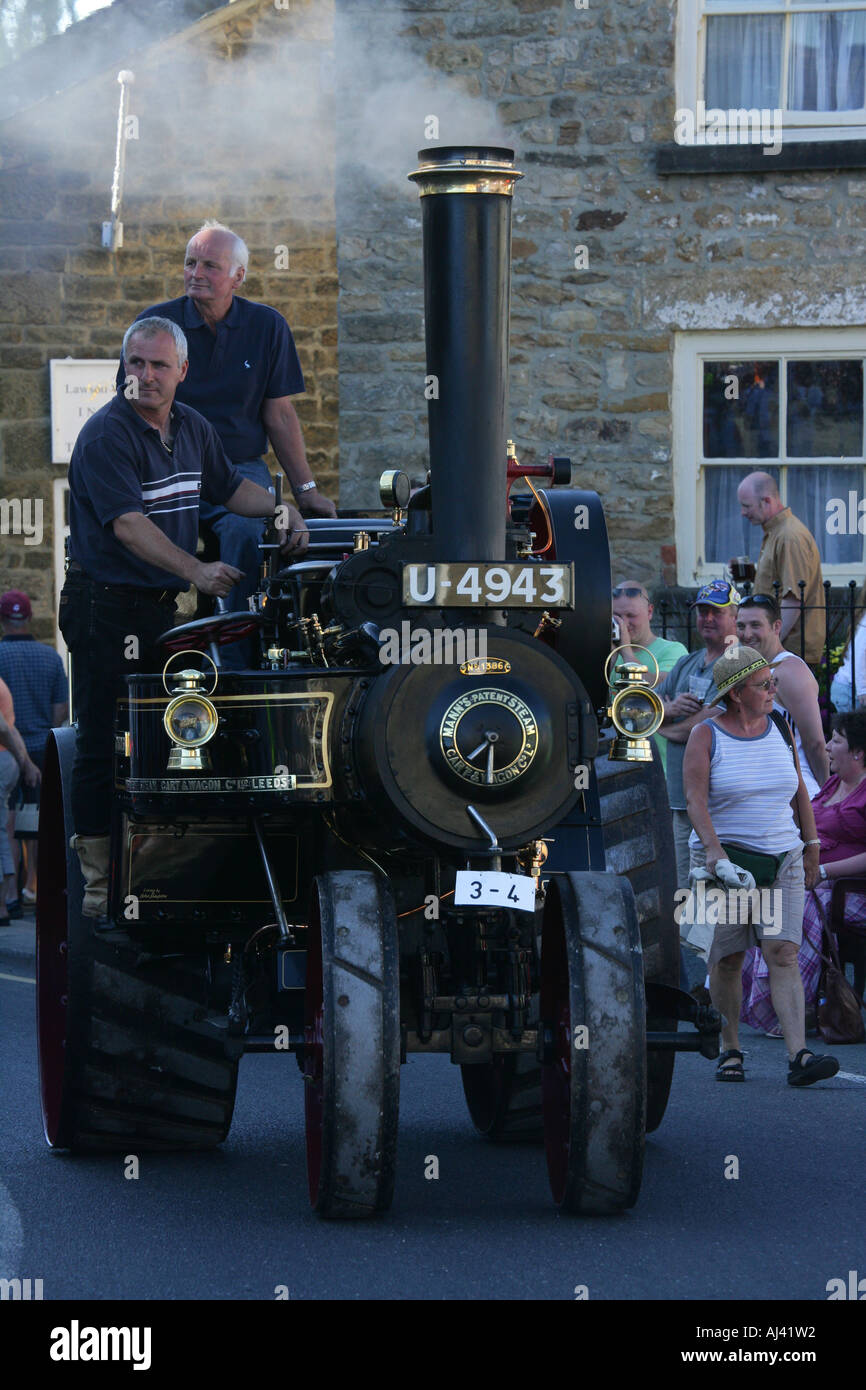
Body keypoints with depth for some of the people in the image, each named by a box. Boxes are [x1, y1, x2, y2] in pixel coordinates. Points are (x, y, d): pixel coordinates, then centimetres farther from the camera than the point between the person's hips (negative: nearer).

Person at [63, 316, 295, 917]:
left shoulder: (192, 428, 9)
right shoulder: (107, 434, -16)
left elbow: (230, 487, 25)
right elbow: (127, 524, -26)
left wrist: (280, 508, 7)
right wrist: (196, 570, -35)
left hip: (161, 606, 7)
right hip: (105, 603, -7)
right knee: (104, 744, -5)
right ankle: (100, 883, -2)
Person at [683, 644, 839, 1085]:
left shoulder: (779, 730, 8)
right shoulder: (705, 736, -5)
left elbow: (799, 791, 18)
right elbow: (695, 798, -15)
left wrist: (811, 845, 15)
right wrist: (713, 848, -29)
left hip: (781, 861, 3)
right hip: (724, 860, -3)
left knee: (783, 954, -9)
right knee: (727, 959, 2)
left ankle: (799, 1057, -20)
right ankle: (730, 1051, 17)